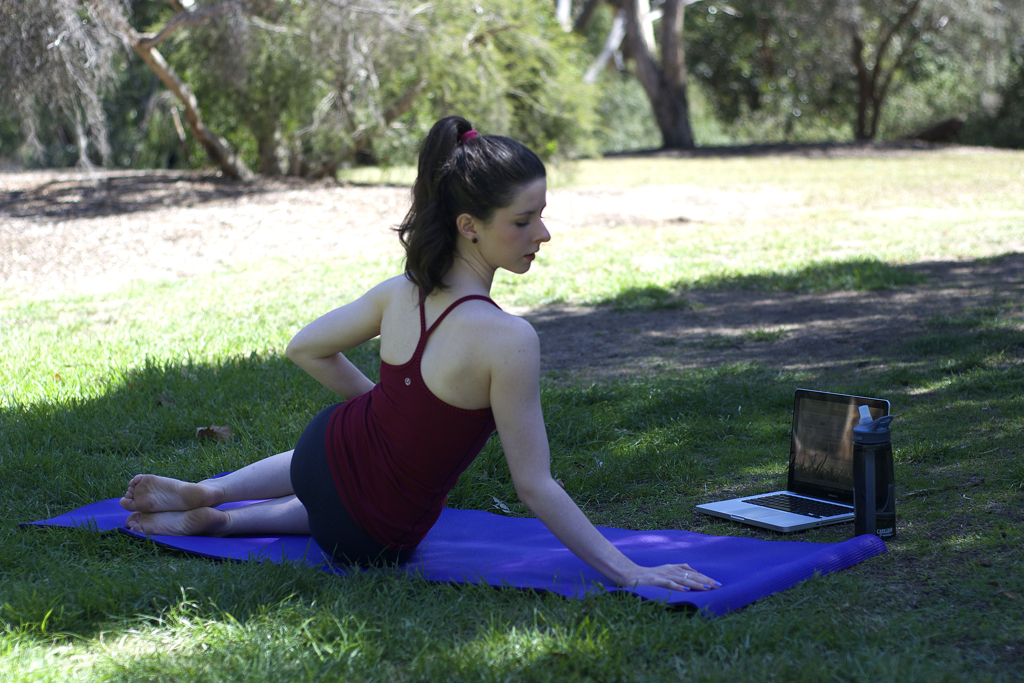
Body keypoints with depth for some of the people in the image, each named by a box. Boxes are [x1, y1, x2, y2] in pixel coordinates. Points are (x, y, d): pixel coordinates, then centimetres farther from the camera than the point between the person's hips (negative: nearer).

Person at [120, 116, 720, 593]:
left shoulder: (400, 292, -12)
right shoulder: (508, 340, -32)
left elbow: (306, 348, 5)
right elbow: (536, 486, -27)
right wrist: (629, 572, -23)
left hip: (329, 447, 4)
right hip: (376, 540, -4)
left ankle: (206, 492, 37)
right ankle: (215, 520, 22)